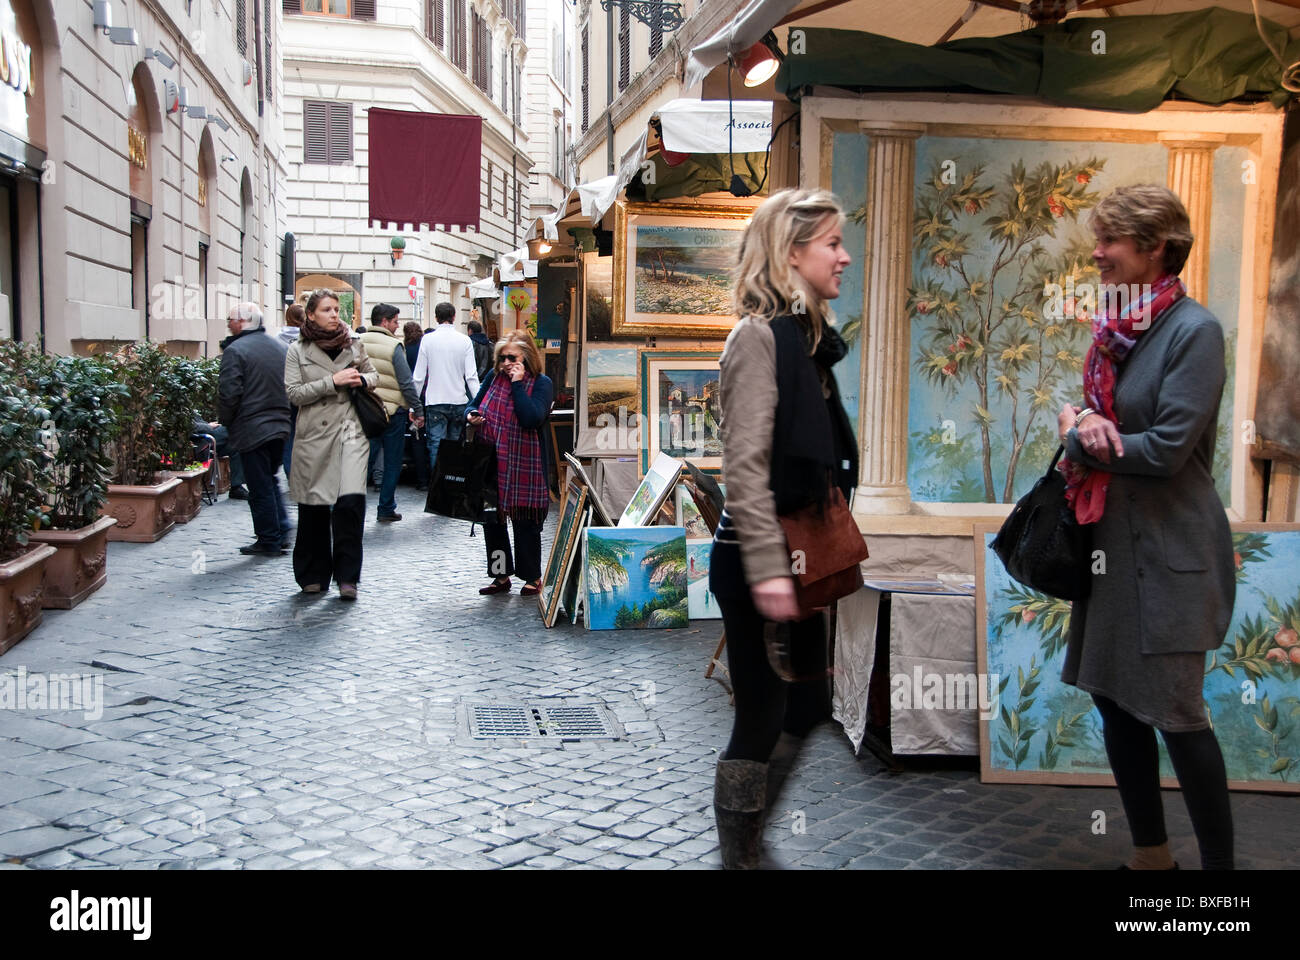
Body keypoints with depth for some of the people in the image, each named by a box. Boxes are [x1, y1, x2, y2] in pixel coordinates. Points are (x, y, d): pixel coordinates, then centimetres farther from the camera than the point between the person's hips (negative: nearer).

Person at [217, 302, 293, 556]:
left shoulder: (235, 350, -12)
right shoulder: (280, 347, 9)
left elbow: (229, 393, -17)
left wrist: (224, 421, -1)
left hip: (251, 430, -7)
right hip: (281, 425, 7)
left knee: (260, 487, 1)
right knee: (271, 481, 19)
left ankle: (268, 540, 7)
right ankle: (282, 533, 15)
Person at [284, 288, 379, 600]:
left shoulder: (353, 345, 10)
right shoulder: (298, 351, 4)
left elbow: (374, 375, 23)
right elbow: (294, 393, -5)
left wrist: (361, 379, 0)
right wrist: (333, 381, -13)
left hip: (350, 432, 1)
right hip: (314, 434, 0)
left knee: (351, 501, -14)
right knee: (313, 507, 5)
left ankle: (347, 576, -4)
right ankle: (314, 575, 21)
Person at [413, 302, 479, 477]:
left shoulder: (427, 339, -2)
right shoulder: (465, 340, 0)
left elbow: (419, 376, 0)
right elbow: (471, 375, -3)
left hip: (435, 403, -1)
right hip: (459, 401, 1)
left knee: (435, 445, -1)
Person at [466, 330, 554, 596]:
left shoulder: (541, 383, -7)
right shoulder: (494, 376, 7)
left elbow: (532, 419, -22)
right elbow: (475, 403, 19)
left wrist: (518, 384, -19)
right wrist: (470, 414, -4)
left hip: (523, 466, -5)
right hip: (490, 462, 5)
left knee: (525, 523, 3)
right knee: (491, 520, 9)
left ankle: (532, 577, 18)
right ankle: (501, 576, 22)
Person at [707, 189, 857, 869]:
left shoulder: (807, 336, 12)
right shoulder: (759, 334, -15)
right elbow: (745, 467, -21)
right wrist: (767, 570, -25)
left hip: (800, 556, 9)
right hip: (756, 561, -9)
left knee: (807, 713, 17)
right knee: (762, 723, 1)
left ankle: (764, 846, 32)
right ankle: (738, 857, 17)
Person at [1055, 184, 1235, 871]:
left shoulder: (1194, 331, -16)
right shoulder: (1116, 324, 9)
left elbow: (1166, 448, -21)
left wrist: (1082, 436, -9)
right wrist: (1080, 418, -8)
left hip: (1168, 550, -8)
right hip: (1111, 539, 8)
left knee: (1175, 714, 0)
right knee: (1114, 698, 15)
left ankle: (1219, 862, 19)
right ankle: (1149, 853, 31)